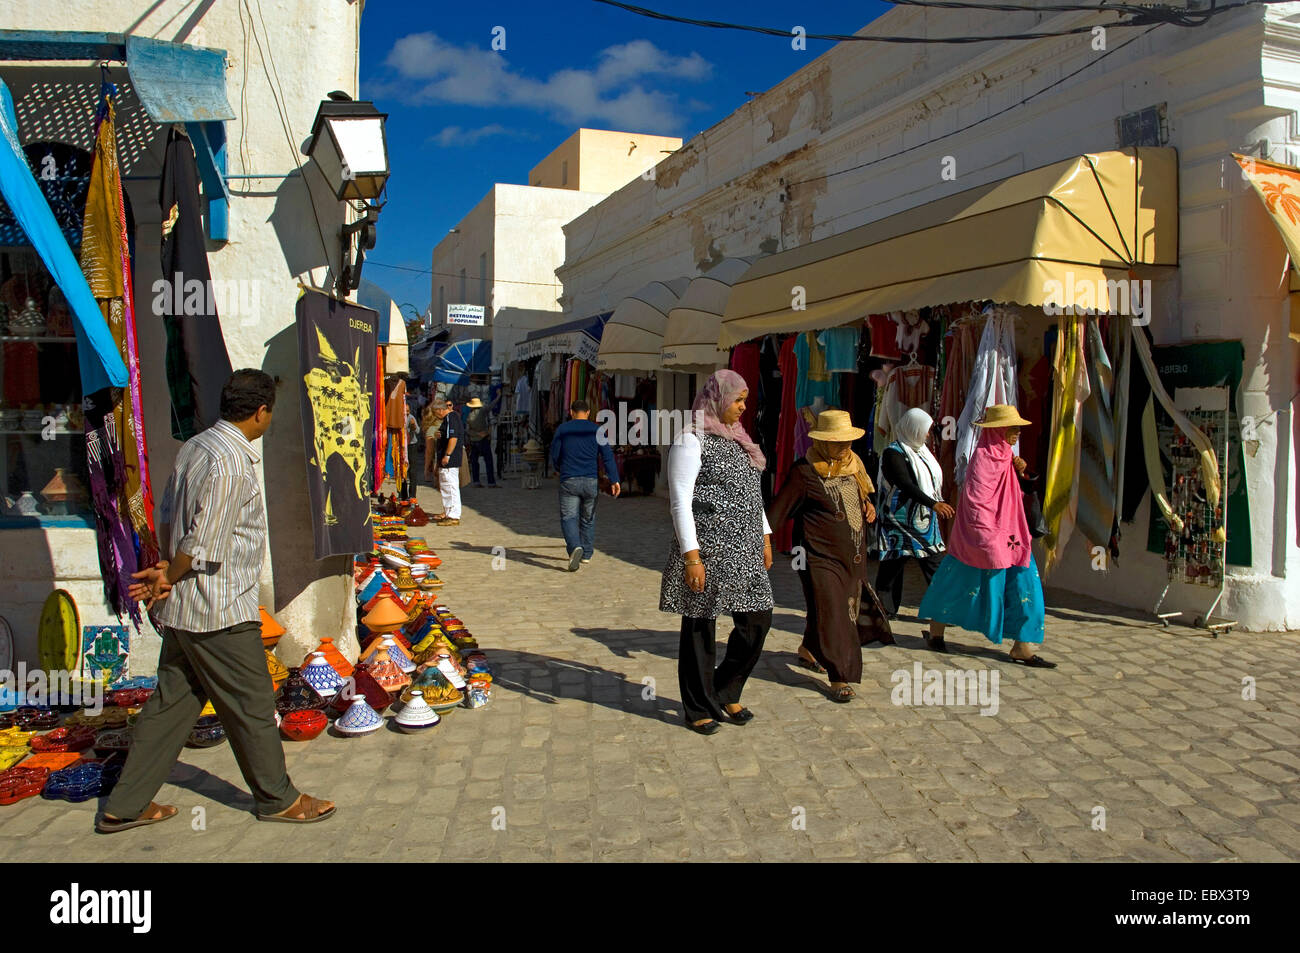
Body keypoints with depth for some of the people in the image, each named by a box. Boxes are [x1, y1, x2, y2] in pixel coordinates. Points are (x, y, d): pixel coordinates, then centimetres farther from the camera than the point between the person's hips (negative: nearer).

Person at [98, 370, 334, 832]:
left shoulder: (194, 446, 8)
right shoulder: (231, 463, -22)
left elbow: (167, 516, 13)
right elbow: (203, 545, -21)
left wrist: (166, 568, 5)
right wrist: (168, 579, -5)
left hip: (183, 610, 9)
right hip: (220, 613, -9)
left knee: (172, 703, 17)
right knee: (253, 706, 6)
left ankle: (124, 806, 26)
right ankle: (277, 798, 22)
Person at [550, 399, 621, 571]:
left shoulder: (562, 429, 1)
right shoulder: (596, 430, 2)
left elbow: (554, 455, 4)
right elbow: (608, 456, -6)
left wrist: (559, 469, 25)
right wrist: (614, 480, -7)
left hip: (569, 480, -2)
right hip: (591, 481, 2)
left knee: (568, 518, -1)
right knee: (588, 518, 17)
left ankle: (575, 548, -26)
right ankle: (587, 554, 25)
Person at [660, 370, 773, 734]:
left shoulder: (737, 439, 16)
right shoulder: (691, 440, -10)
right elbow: (680, 501, -15)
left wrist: (765, 537, 18)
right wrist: (691, 556, -19)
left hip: (744, 550, 8)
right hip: (708, 550, -8)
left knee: (757, 619, 8)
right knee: (700, 628, 4)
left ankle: (725, 694, 26)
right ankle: (698, 709, 19)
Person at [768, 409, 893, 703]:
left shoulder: (853, 464, 7)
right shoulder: (805, 471, -14)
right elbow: (780, 508, -13)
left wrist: (869, 505, 4)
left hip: (853, 556, 8)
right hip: (821, 556, -8)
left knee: (848, 609, 18)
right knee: (831, 613, -9)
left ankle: (808, 649, 41)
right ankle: (840, 679, -2)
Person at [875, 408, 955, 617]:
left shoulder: (920, 449, 12)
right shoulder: (893, 453, -15)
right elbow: (906, 485, -27)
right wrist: (933, 504, -35)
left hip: (925, 521, 8)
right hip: (900, 523, -8)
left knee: (936, 566, 8)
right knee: (893, 566, -1)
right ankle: (885, 611, 10)